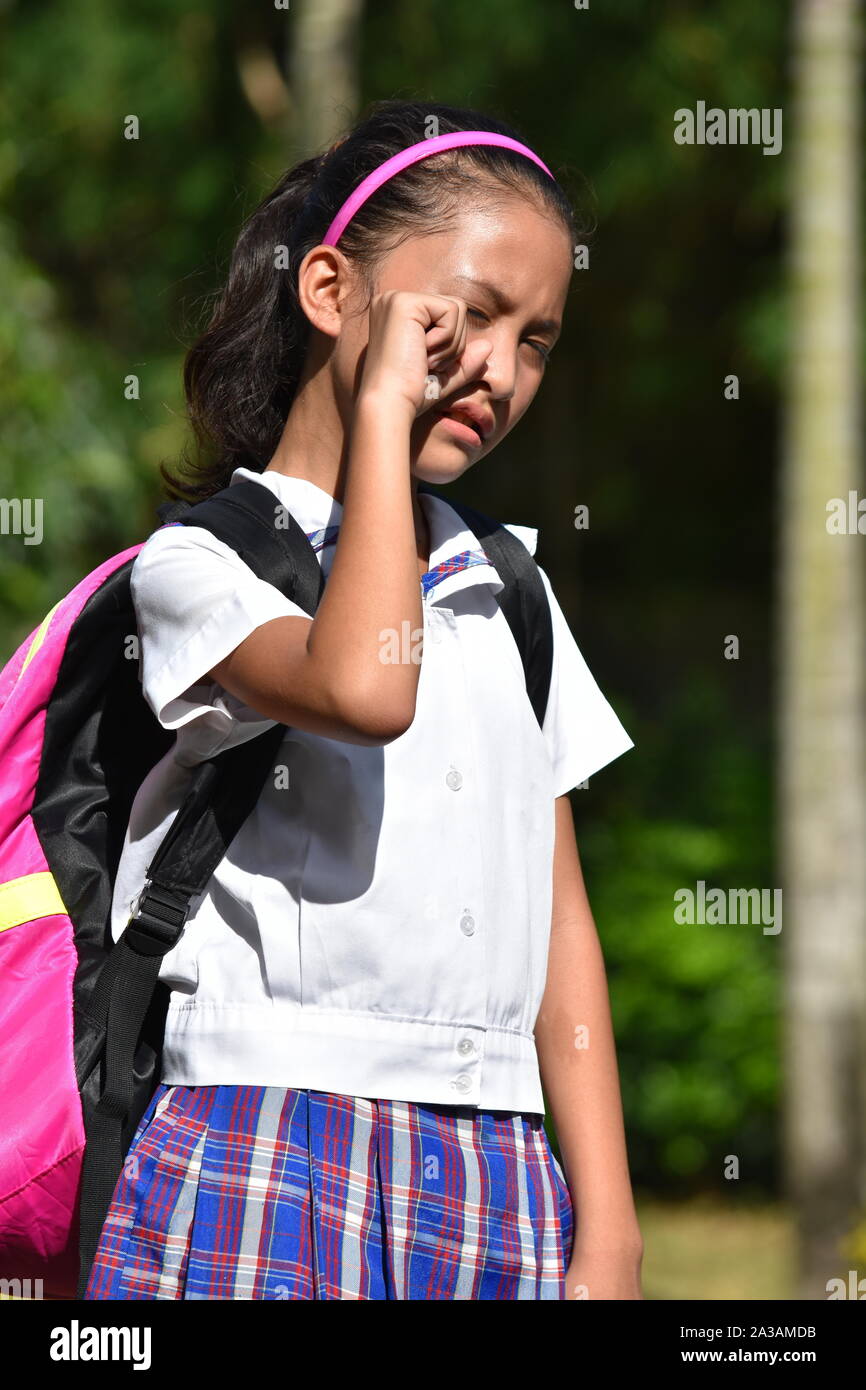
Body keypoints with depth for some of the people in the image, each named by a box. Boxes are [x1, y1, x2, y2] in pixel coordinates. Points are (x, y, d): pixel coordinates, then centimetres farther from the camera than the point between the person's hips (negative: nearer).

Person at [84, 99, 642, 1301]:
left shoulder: (507, 591, 18)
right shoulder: (199, 563, 0)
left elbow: (559, 919, 15)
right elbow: (361, 688, -23)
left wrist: (608, 1235, 8)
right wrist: (382, 409, -11)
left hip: (497, 1180, 5)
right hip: (269, 1151, -5)